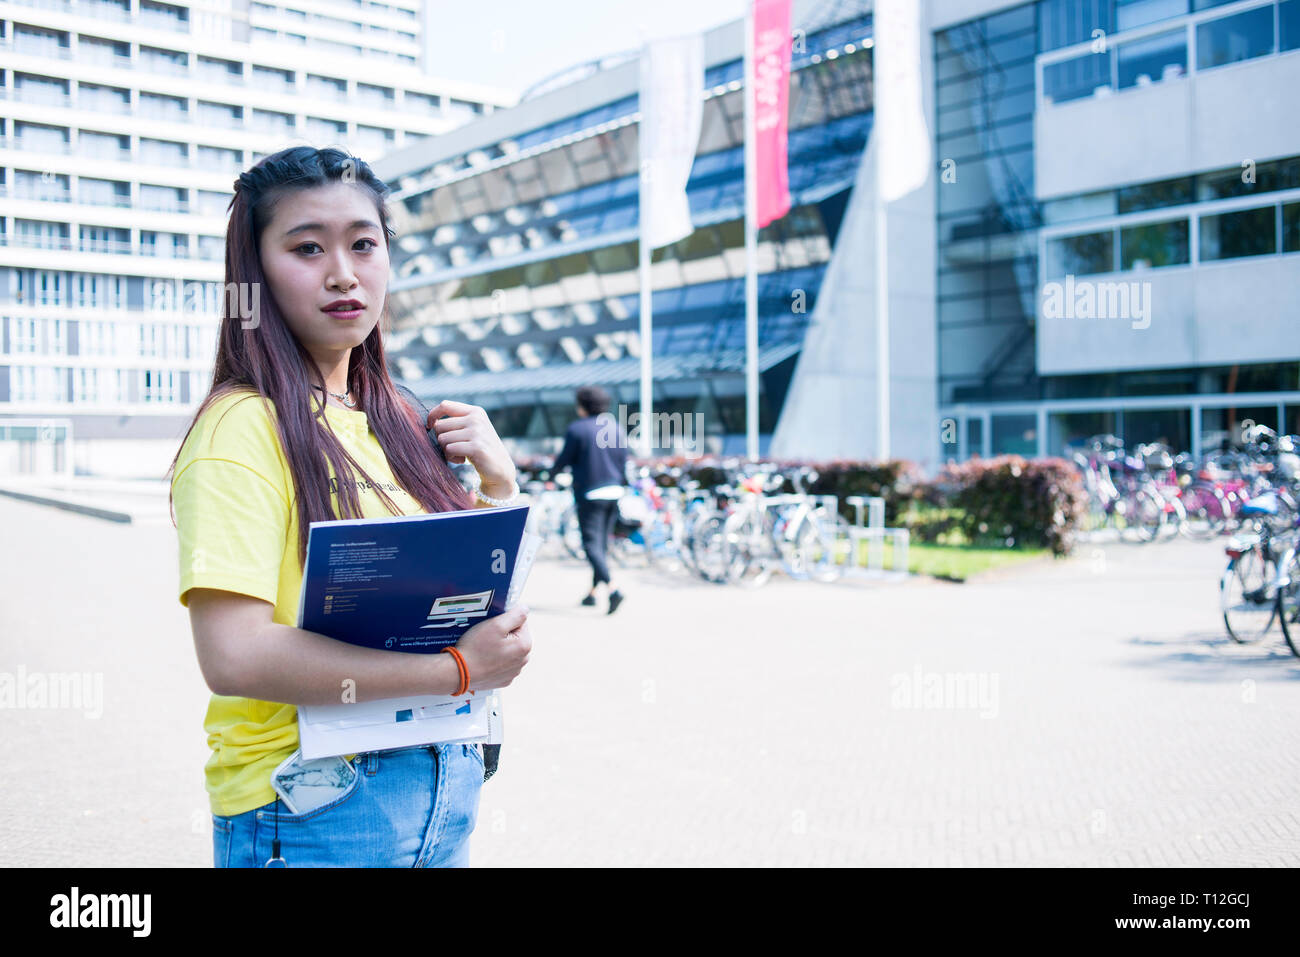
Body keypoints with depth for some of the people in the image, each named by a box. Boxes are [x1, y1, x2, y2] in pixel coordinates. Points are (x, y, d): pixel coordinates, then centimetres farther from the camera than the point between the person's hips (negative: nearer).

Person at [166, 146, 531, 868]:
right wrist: (456, 668, -21)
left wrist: (499, 484, -2)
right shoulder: (243, 426, -15)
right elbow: (233, 657, -24)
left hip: (445, 780, 7)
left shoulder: (395, 423, 8)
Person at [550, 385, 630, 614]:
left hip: (589, 494, -6)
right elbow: (624, 464, 11)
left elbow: (564, 459, -3)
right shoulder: (616, 429, 9)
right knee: (602, 544, 14)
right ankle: (592, 591, 23)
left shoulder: (576, 429, -8)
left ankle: (613, 590, -23)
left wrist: (553, 471, 18)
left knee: (592, 545, -7)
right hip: (613, 492, 6)